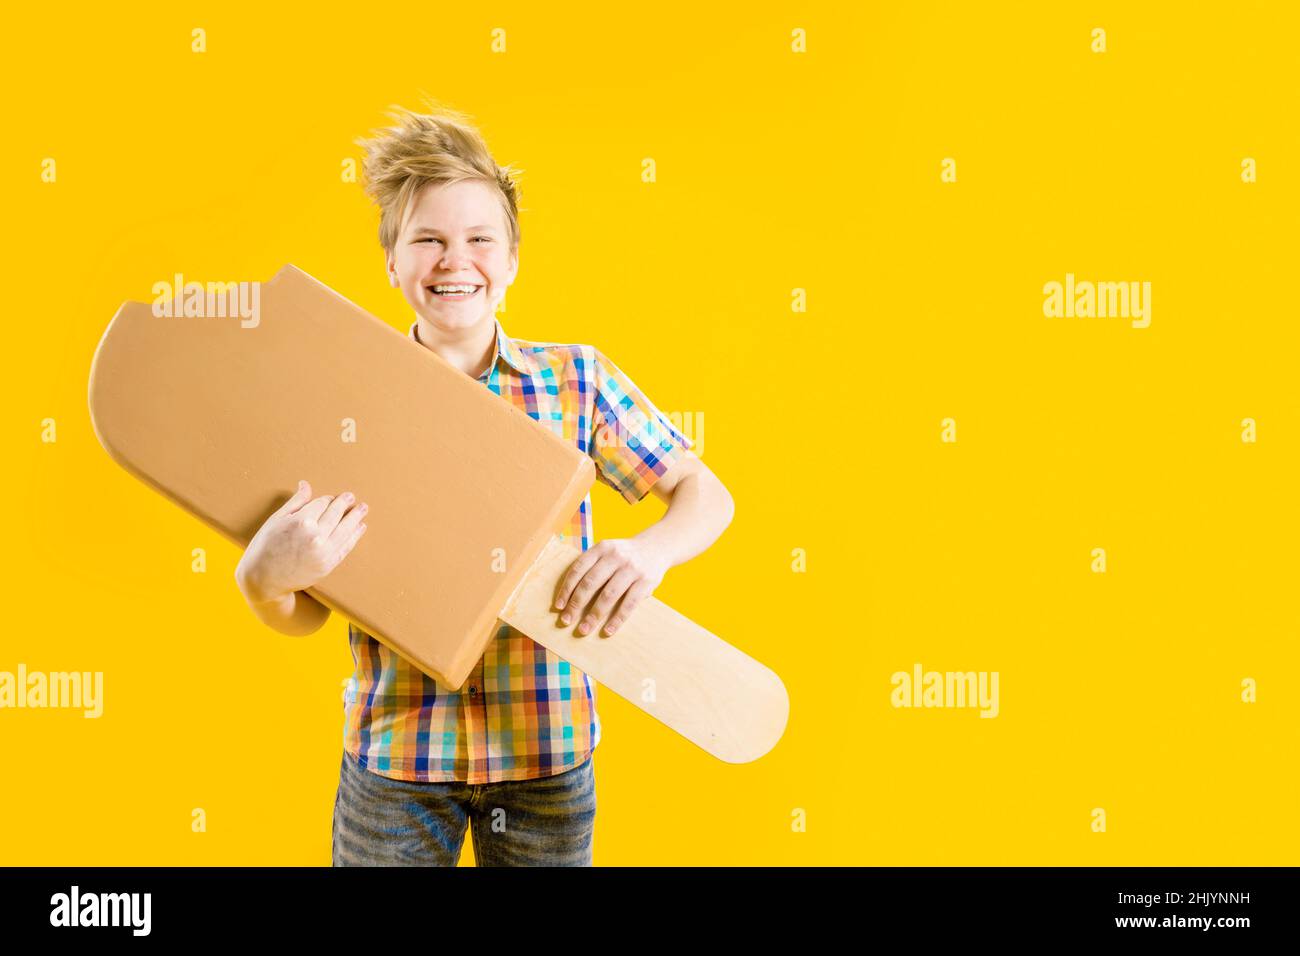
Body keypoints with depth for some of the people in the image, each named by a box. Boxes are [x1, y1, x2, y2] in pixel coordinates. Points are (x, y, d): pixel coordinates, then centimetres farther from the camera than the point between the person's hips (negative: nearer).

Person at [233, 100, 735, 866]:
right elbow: (304, 615, -1)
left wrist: (650, 553, -19)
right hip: (395, 749, 0)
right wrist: (264, 579, -24)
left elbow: (707, 495, 2)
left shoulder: (577, 380, -2)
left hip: (545, 751, 0)